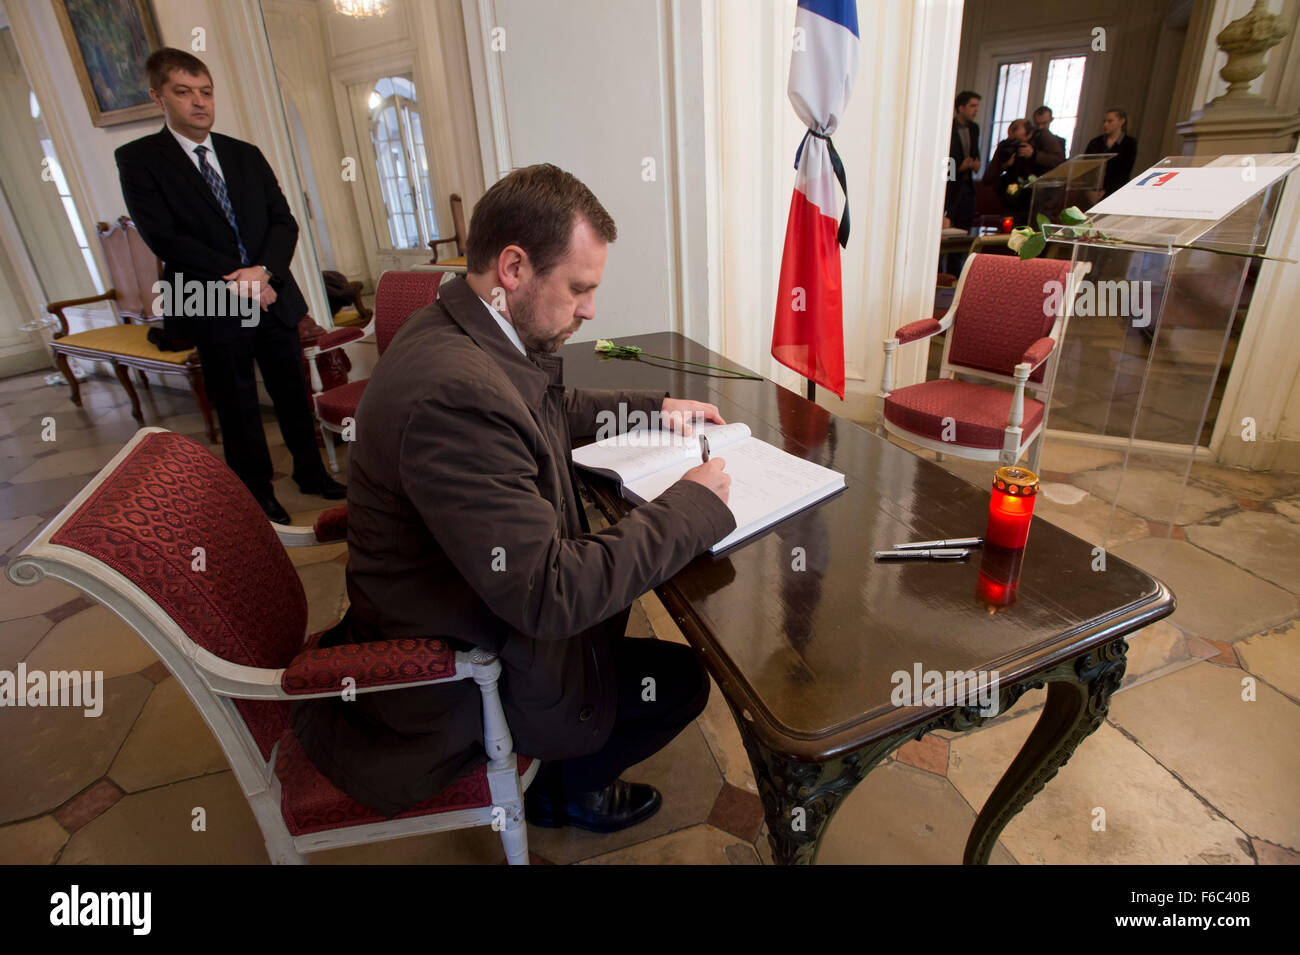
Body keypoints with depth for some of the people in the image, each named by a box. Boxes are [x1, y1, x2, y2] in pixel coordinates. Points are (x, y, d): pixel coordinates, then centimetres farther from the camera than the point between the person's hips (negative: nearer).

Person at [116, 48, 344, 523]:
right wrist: (234, 278, -17)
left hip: (273, 297, 4)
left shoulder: (246, 155, 11)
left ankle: (311, 472, 30)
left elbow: (284, 221, 5)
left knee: (294, 394, 13)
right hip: (211, 307, -3)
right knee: (238, 409, 7)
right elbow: (163, 236, -11)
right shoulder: (138, 159, -1)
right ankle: (259, 494, 22)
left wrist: (264, 270, -13)